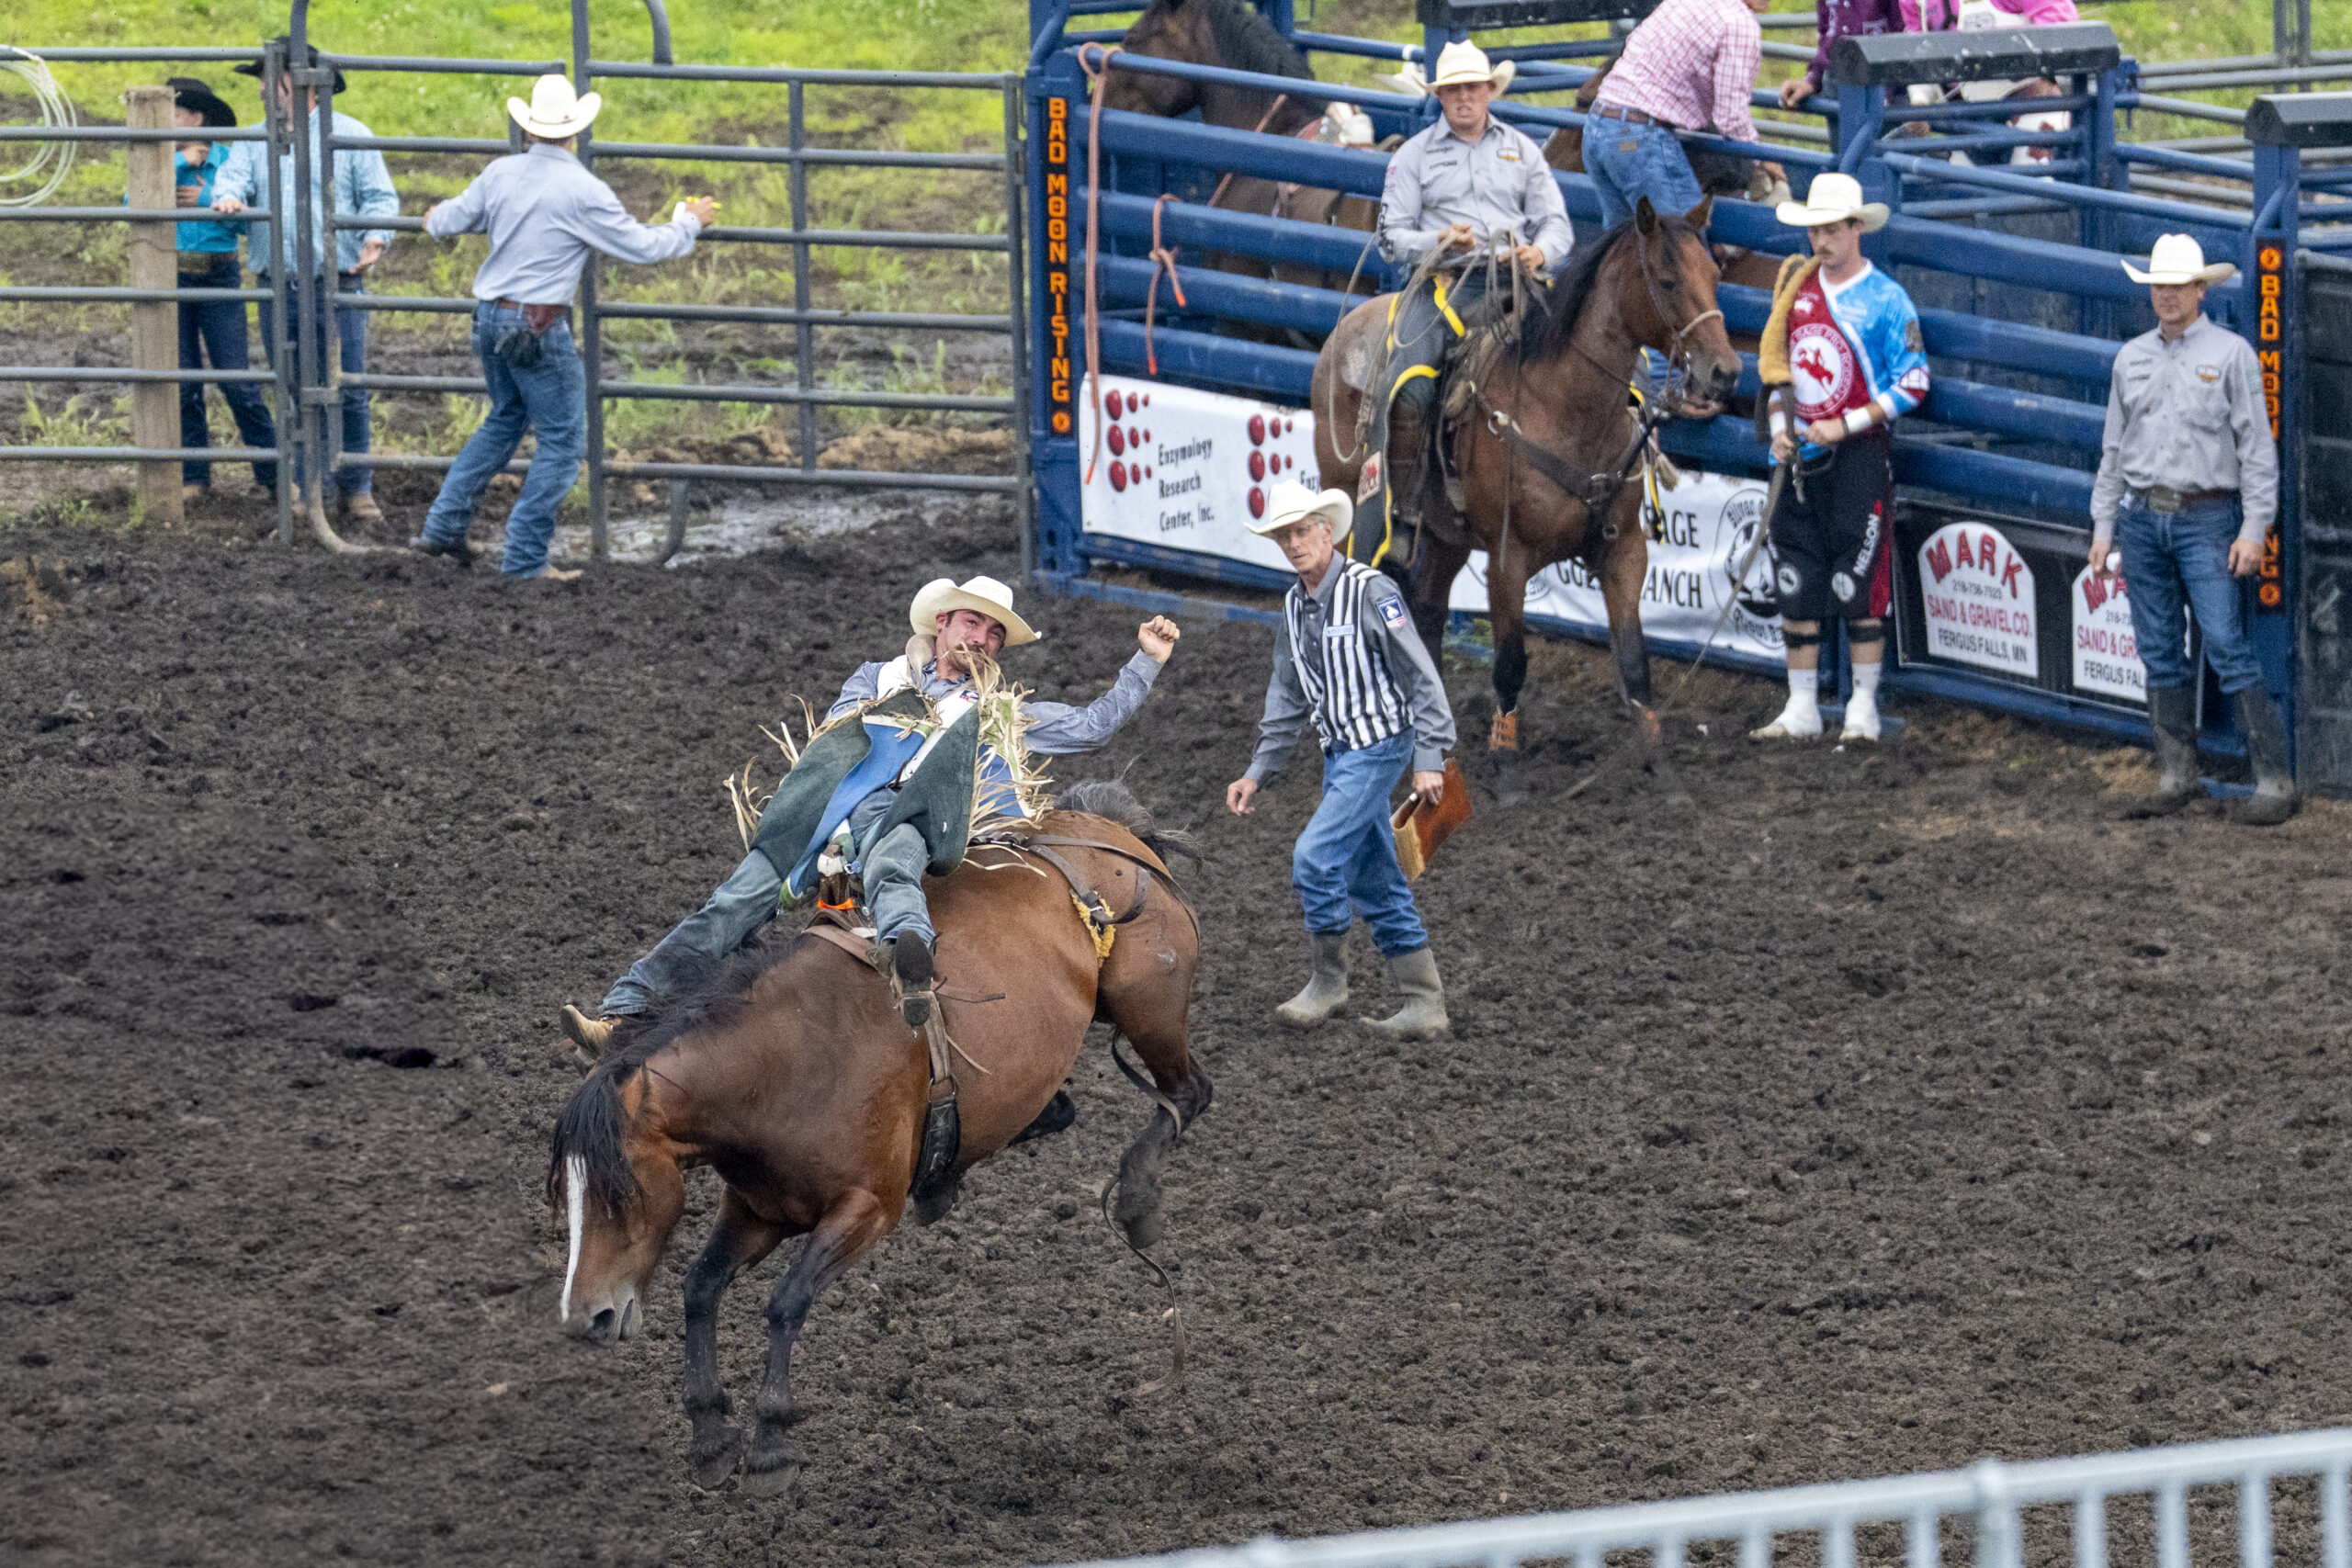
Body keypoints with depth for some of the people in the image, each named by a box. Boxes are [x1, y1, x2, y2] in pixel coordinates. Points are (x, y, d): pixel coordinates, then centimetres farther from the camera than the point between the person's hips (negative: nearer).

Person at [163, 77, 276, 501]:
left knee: (239, 382, -6)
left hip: (219, 278, -2)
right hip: (170, 279, 2)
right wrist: (178, 165, -13)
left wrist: (209, 199, -13)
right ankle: (193, 478, 14)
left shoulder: (229, 160, 1)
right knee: (181, 385, 5)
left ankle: (273, 473, 4)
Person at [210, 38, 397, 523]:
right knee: (295, 394, 6)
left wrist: (376, 238, -18)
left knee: (347, 392, -4)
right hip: (278, 291, 3)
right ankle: (311, 490, 12)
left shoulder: (350, 136, 5)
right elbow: (233, 175, -2)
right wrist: (229, 196, -27)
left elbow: (380, 197, 2)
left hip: (335, 288, -3)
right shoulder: (256, 140, 14)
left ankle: (357, 489, 5)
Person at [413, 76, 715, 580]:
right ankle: (524, 557, 1)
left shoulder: (501, 174, 2)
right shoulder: (584, 191, -14)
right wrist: (690, 222, 11)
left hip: (490, 316, 7)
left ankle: (443, 525, 24)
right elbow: (644, 247, -7)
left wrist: (436, 219, 38)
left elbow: (449, 223, 14)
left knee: (505, 420, 26)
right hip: (539, 328, -7)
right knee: (563, 438, 3)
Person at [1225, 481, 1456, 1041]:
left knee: (1316, 854, -16)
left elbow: (1421, 677, -15)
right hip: (1339, 753, 8)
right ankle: (1424, 1004, 13)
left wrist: (1430, 759, -19)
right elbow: (1287, 701, 19)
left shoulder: (1370, 592, -14)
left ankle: (1329, 981, -3)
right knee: (1374, 879, 8)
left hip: (1380, 746, -8)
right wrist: (1257, 774, 16)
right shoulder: (1295, 606, 10)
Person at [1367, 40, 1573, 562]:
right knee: (1407, 391, -27)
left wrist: (1540, 252, -9)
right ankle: (1398, 509, -21)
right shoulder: (1414, 156, 14)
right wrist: (1439, 242, -12)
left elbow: (1557, 225, 15)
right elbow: (1393, 237, 9)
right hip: (1444, 284, -1)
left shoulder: (1522, 151, 20)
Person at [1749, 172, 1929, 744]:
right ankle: (1801, 708, 15)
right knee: (1794, 584, 7)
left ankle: (1863, 708, 3)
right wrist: (1780, 426, 4)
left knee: (1859, 587, -5)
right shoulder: (1797, 285, 9)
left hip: (1858, 456, -6)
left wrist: (1844, 425, -13)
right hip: (1801, 457, 6)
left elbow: (1913, 384, -8)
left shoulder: (1886, 300, -7)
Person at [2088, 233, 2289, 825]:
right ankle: (2176, 777, 12)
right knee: (2160, 654, 6)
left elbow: (2257, 447, -2)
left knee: (2228, 649, -11)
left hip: (2207, 518, -5)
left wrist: (2254, 529, -9)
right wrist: (2103, 526, 14)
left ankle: (2274, 781, -11)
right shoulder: (2131, 359, 14)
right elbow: (2114, 448, 20)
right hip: (2142, 518, 5)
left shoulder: (2230, 354, -1)